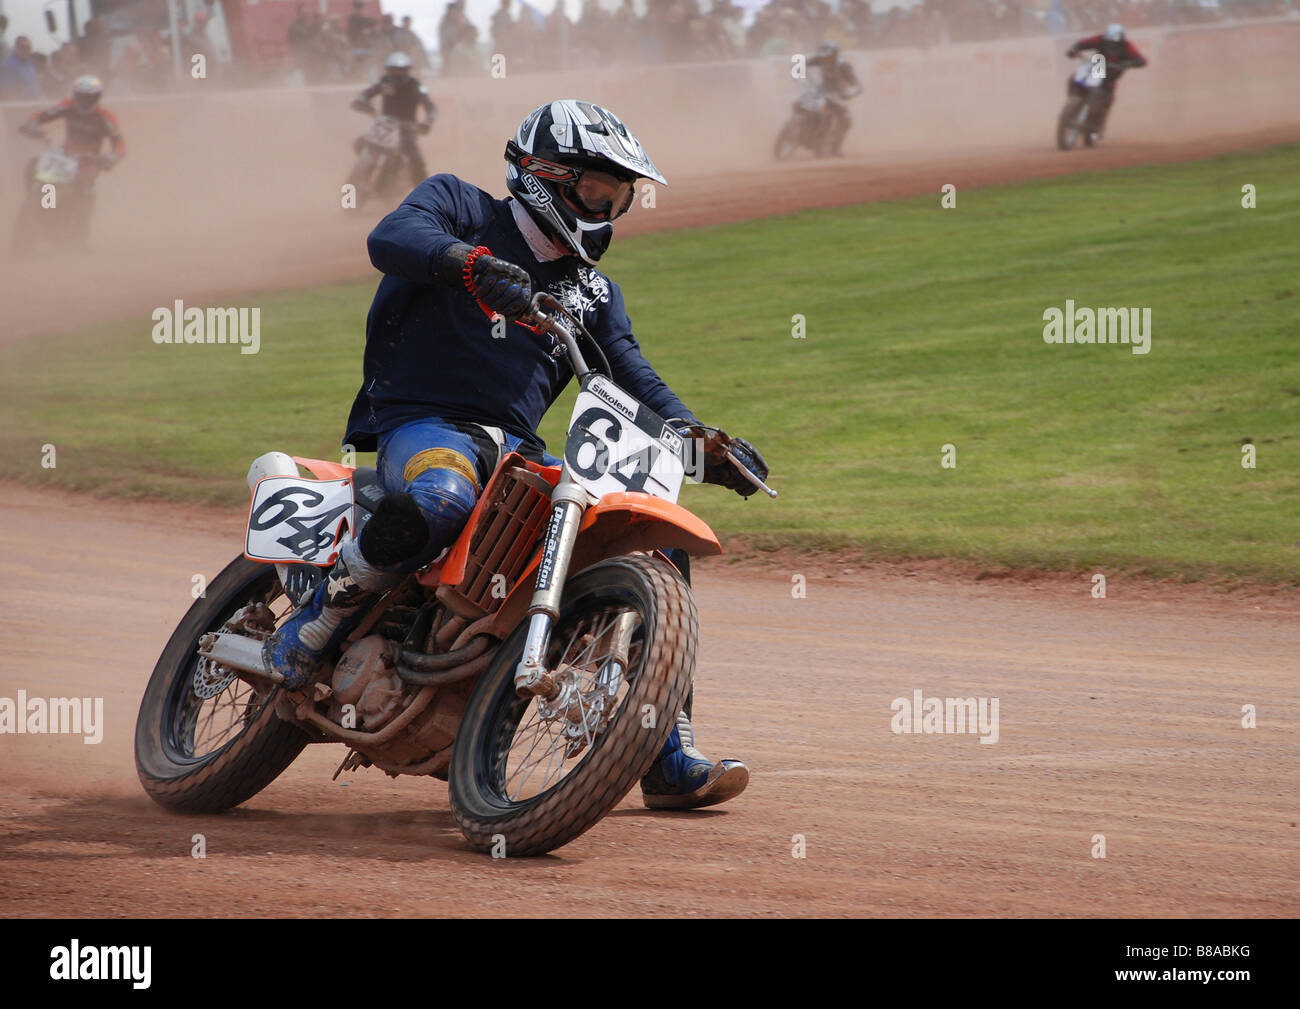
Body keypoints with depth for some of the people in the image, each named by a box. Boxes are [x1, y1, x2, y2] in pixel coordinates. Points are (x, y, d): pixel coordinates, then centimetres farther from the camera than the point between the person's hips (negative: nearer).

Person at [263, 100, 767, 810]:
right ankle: (308, 636, -21)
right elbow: (392, 237, -15)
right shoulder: (461, 207, 6)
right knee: (440, 500, -42)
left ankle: (671, 758, 0)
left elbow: (633, 379, 16)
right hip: (422, 423, -6)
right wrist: (472, 262, -35)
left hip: (516, 449, 6)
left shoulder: (593, 293, 24)